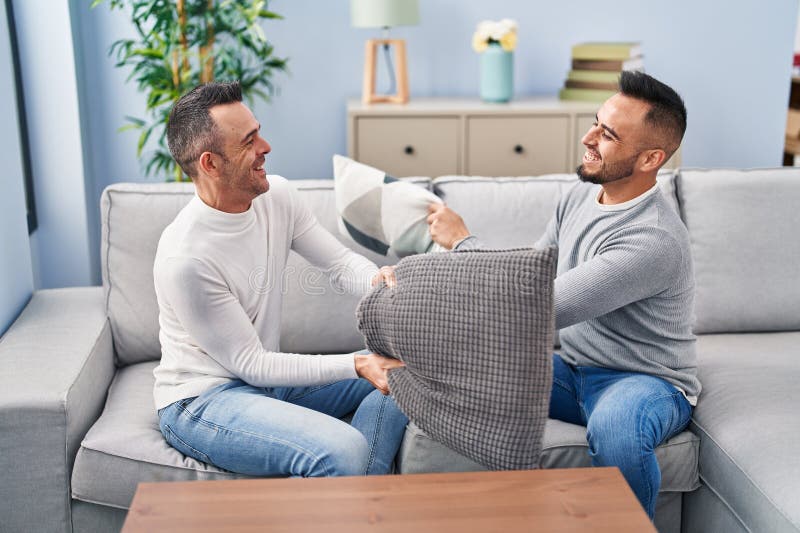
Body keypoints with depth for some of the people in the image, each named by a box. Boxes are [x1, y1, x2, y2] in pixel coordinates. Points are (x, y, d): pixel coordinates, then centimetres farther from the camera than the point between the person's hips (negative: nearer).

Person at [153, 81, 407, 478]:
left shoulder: (277, 196, -4)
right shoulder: (184, 259, -26)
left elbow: (340, 261, 3)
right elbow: (251, 365, -21)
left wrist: (381, 282, -22)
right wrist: (356, 365, -26)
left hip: (265, 378, 9)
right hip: (200, 402, -8)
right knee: (343, 450, -31)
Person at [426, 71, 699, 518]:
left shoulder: (654, 241, -27)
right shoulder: (582, 195, 2)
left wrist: (463, 242, -19)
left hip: (648, 380, -8)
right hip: (572, 368, 8)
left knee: (615, 426, -41)